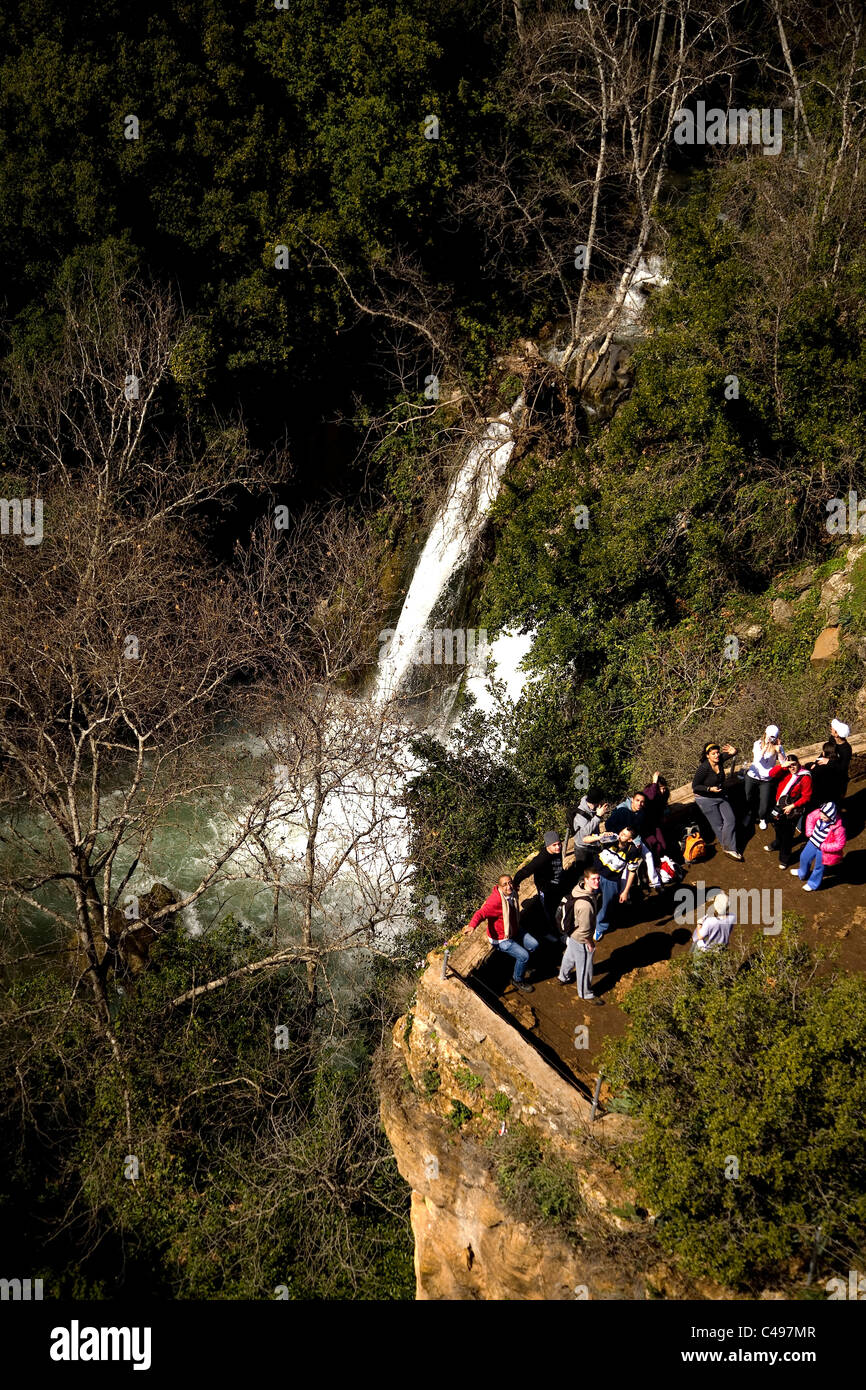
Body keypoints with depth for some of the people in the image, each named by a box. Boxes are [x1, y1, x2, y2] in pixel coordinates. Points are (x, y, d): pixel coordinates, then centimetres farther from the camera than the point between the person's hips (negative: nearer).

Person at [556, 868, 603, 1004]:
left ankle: (563, 977, 60)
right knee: (584, 966, 15)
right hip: (581, 939, -9)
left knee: (570, 956, 34)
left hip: (572, 933, 9)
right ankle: (586, 993, 37)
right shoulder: (585, 904, -42)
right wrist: (590, 942, -13)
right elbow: (584, 929, -31)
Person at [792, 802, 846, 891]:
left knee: (819, 867, 19)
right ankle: (802, 873, 62)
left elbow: (839, 844, -26)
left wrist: (823, 847, -24)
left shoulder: (838, 828, -37)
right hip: (813, 842, 6)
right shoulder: (819, 813, -22)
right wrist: (809, 832, -6)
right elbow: (810, 817, 0)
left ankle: (813, 884, 48)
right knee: (804, 857, 29)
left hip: (823, 850, -6)